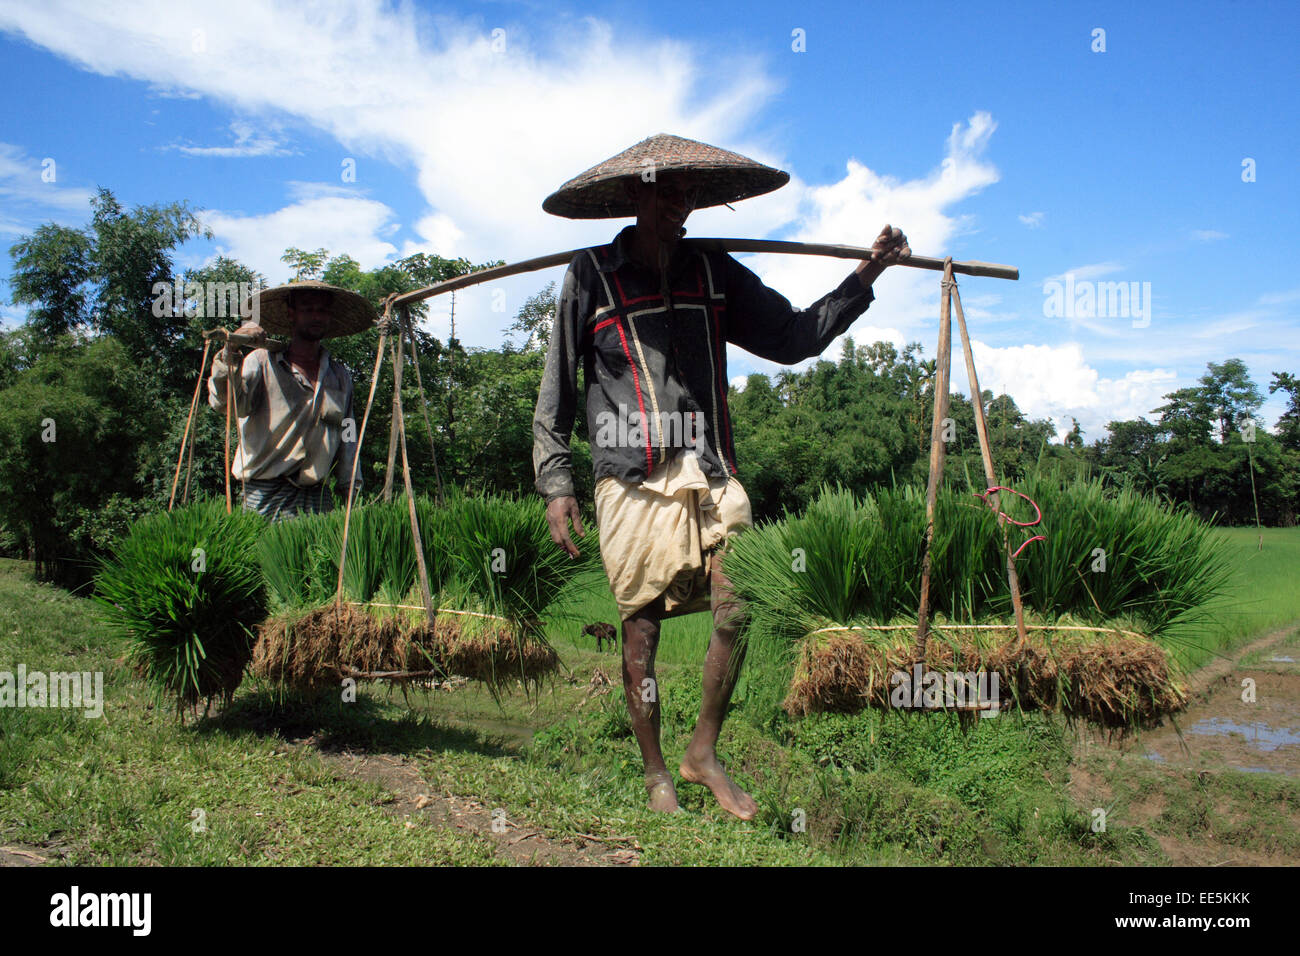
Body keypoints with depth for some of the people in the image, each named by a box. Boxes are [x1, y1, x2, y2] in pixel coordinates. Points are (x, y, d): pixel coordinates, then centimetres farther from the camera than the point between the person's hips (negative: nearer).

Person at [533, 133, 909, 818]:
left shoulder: (714, 274, 14)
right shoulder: (590, 276, 5)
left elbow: (792, 336, 16)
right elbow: (556, 391, 7)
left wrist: (865, 275, 9)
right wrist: (555, 484, 1)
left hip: (711, 477, 3)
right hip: (632, 480, -3)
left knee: (738, 613, -7)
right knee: (640, 628, 2)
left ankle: (703, 753, 15)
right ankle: (656, 776, 19)